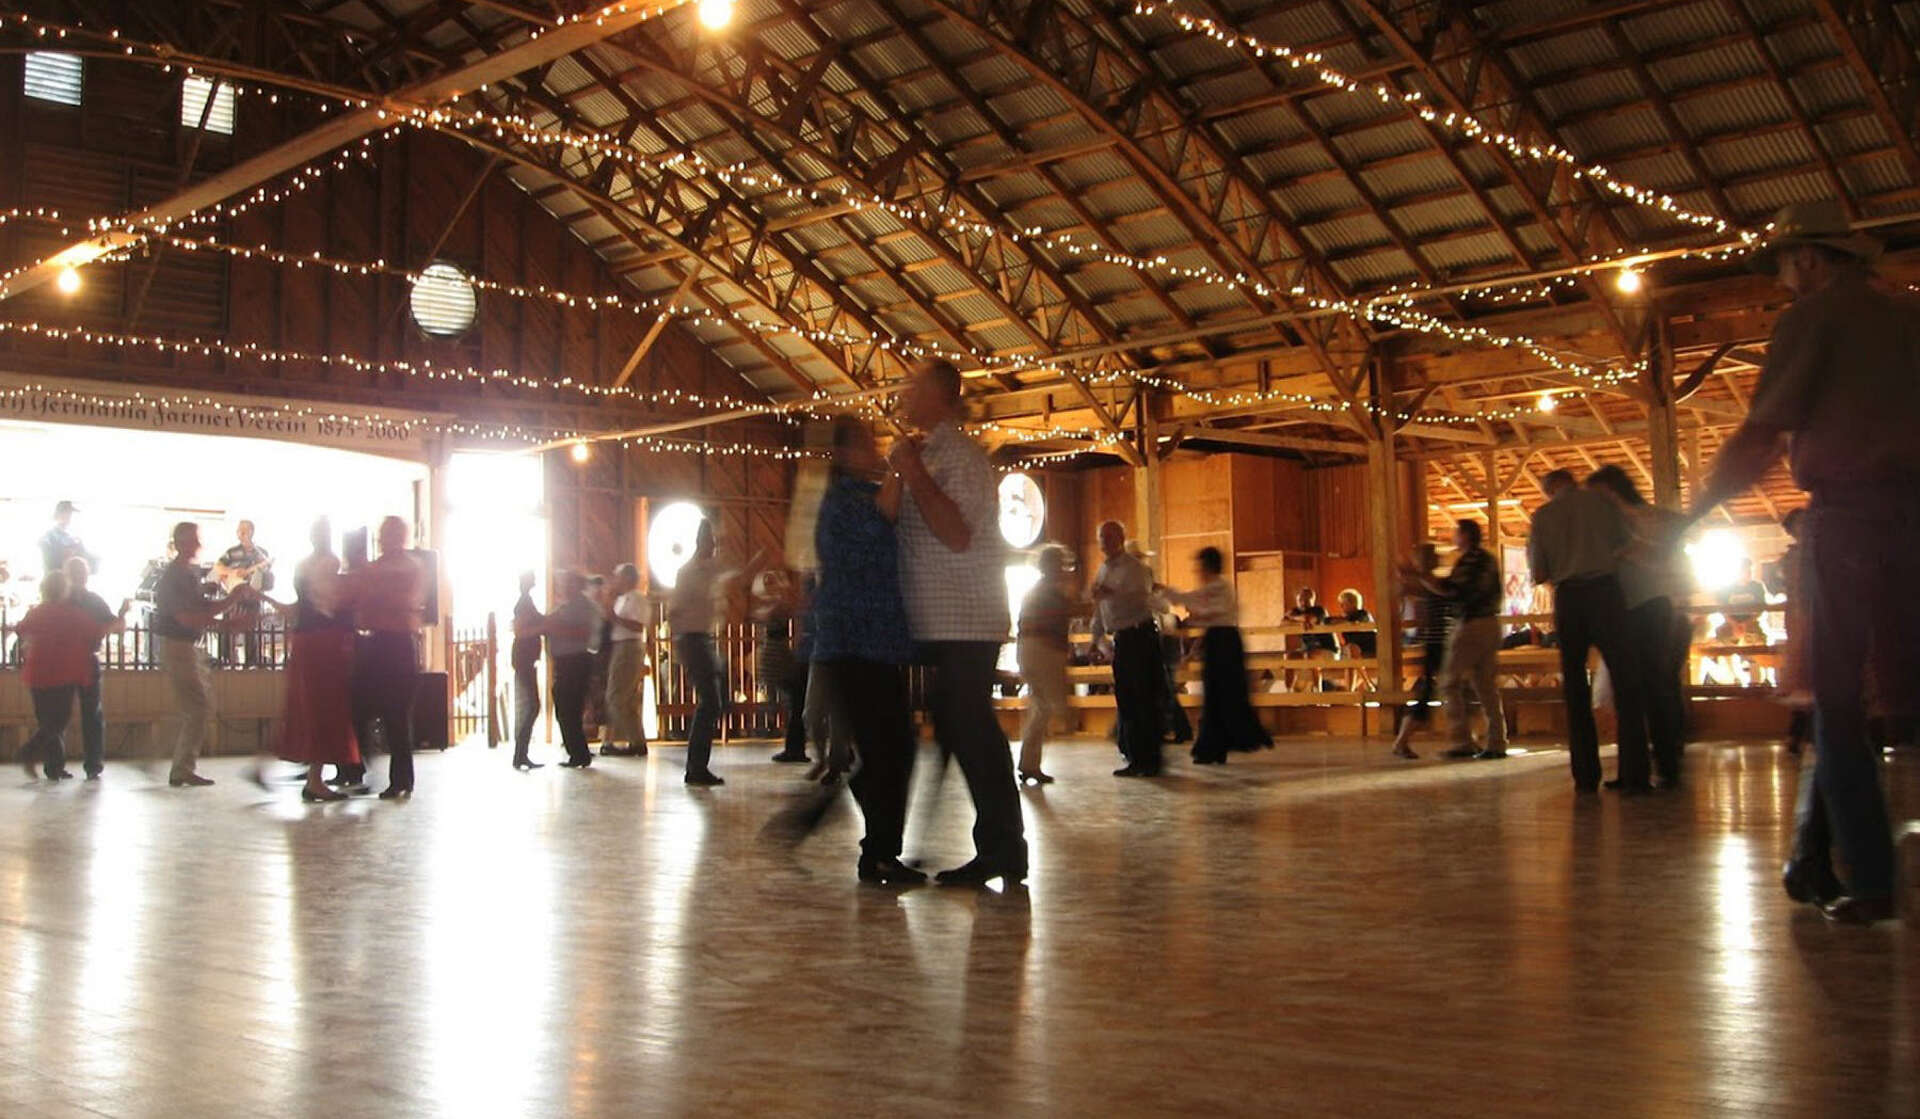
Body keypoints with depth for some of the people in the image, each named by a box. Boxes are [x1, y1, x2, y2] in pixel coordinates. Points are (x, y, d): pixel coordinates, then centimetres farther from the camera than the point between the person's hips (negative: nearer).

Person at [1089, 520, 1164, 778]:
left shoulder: (1136, 568, -9)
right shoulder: (1102, 571, 16)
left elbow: (1142, 599, -25)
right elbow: (1099, 609, 23)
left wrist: (1113, 594, -35)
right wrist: (1097, 640, 20)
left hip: (1140, 636, -8)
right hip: (1120, 640, 8)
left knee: (1144, 699, -7)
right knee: (1125, 700, 10)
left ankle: (1150, 759, -3)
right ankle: (1135, 758, 18)